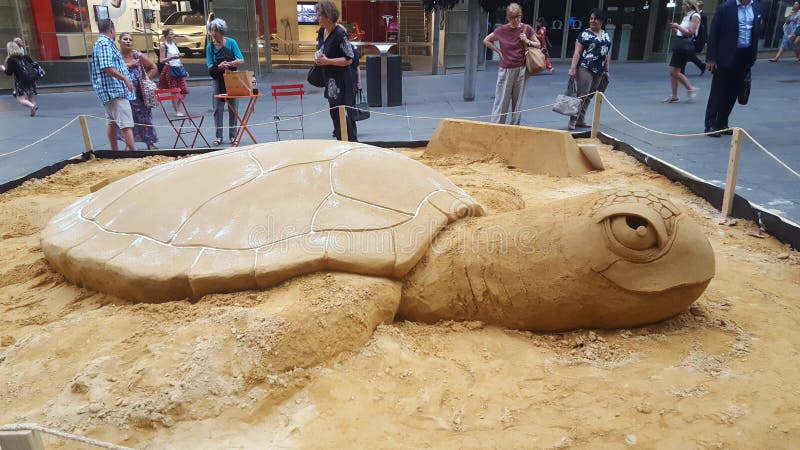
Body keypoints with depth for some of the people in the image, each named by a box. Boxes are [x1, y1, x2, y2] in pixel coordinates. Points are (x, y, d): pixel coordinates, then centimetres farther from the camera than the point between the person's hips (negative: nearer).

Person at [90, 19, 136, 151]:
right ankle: (133, 151, -18)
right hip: (114, 90, -11)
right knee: (126, 123, -14)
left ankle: (114, 151, 20)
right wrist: (125, 78, -21)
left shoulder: (103, 43, 20)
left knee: (112, 122, 14)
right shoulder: (105, 44, -13)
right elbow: (107, 68, -23)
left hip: (110, 90, 11)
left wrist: (130, 64, 32)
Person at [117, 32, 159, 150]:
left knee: (144, 118, 5)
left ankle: (150, 143, 17)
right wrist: (129, 64, -18)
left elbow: (153, 68, 10)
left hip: (139, 94, 1)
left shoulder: (138, 55, 2)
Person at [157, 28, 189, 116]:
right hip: (169, 69, -7)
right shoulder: (164, 46, -5)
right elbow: (161, 60, -10)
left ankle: (176, 106, 21)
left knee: (184, 91, 3)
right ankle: (177, 111, 3)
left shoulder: (174, 44, 14)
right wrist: (171, 57, -24)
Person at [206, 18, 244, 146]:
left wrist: (229, 64, -25)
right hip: (218, 80, 1)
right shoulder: (210, 47, 1)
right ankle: (218, 136, 7)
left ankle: (233, 135, 13)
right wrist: (220, 66, -25)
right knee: (218, 108, 0)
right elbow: (210, 67, -4)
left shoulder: (231, 43, -2)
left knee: (233, 108, 4)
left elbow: (241, 60, -7)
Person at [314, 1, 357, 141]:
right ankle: (340, 138, 29)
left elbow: (349, 59, -18)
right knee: (334, 113, 17)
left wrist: (327, 61, -20)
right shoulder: (322, 32, 7)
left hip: (342, 80, -9)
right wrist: (317, 56, 1)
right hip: (329, 79, 9)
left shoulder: (339, 34, -18)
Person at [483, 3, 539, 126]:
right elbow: (486, 40, 10)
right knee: (501, 99, 1)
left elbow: (538, 45, 8)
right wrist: (499, 51, 1)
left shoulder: (527, 29, -1)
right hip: (505, 70, -1)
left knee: (518, 100, 7)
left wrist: (528, 42, -11)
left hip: (521, 69, 1)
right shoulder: (502, 30, -3)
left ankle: (515, 126, 18)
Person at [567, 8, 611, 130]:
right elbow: (577, 52, -9)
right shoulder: (585, 34, -4)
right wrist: (572, 68, -19)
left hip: (599, 71, 6)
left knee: (589, 96, 8)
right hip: (585, 68, -6)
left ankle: (580, 120, 14)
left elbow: (608, 53, 18)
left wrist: (606, 70, 15)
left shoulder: (606, 35, 13)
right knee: (582, 94, -12)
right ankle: (573, 120, -8)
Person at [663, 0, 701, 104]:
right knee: (673, 72, 4)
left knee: (675, 72, -11)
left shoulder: (695, 16, -7)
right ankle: (674, 96, 7)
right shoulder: (686, 16, 20)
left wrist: (678, 26, -14)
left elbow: (690, 32, -14)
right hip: (679, 44, 9)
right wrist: (674, 27, 8)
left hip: (685, 45, -9)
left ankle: (691, 88, 2)